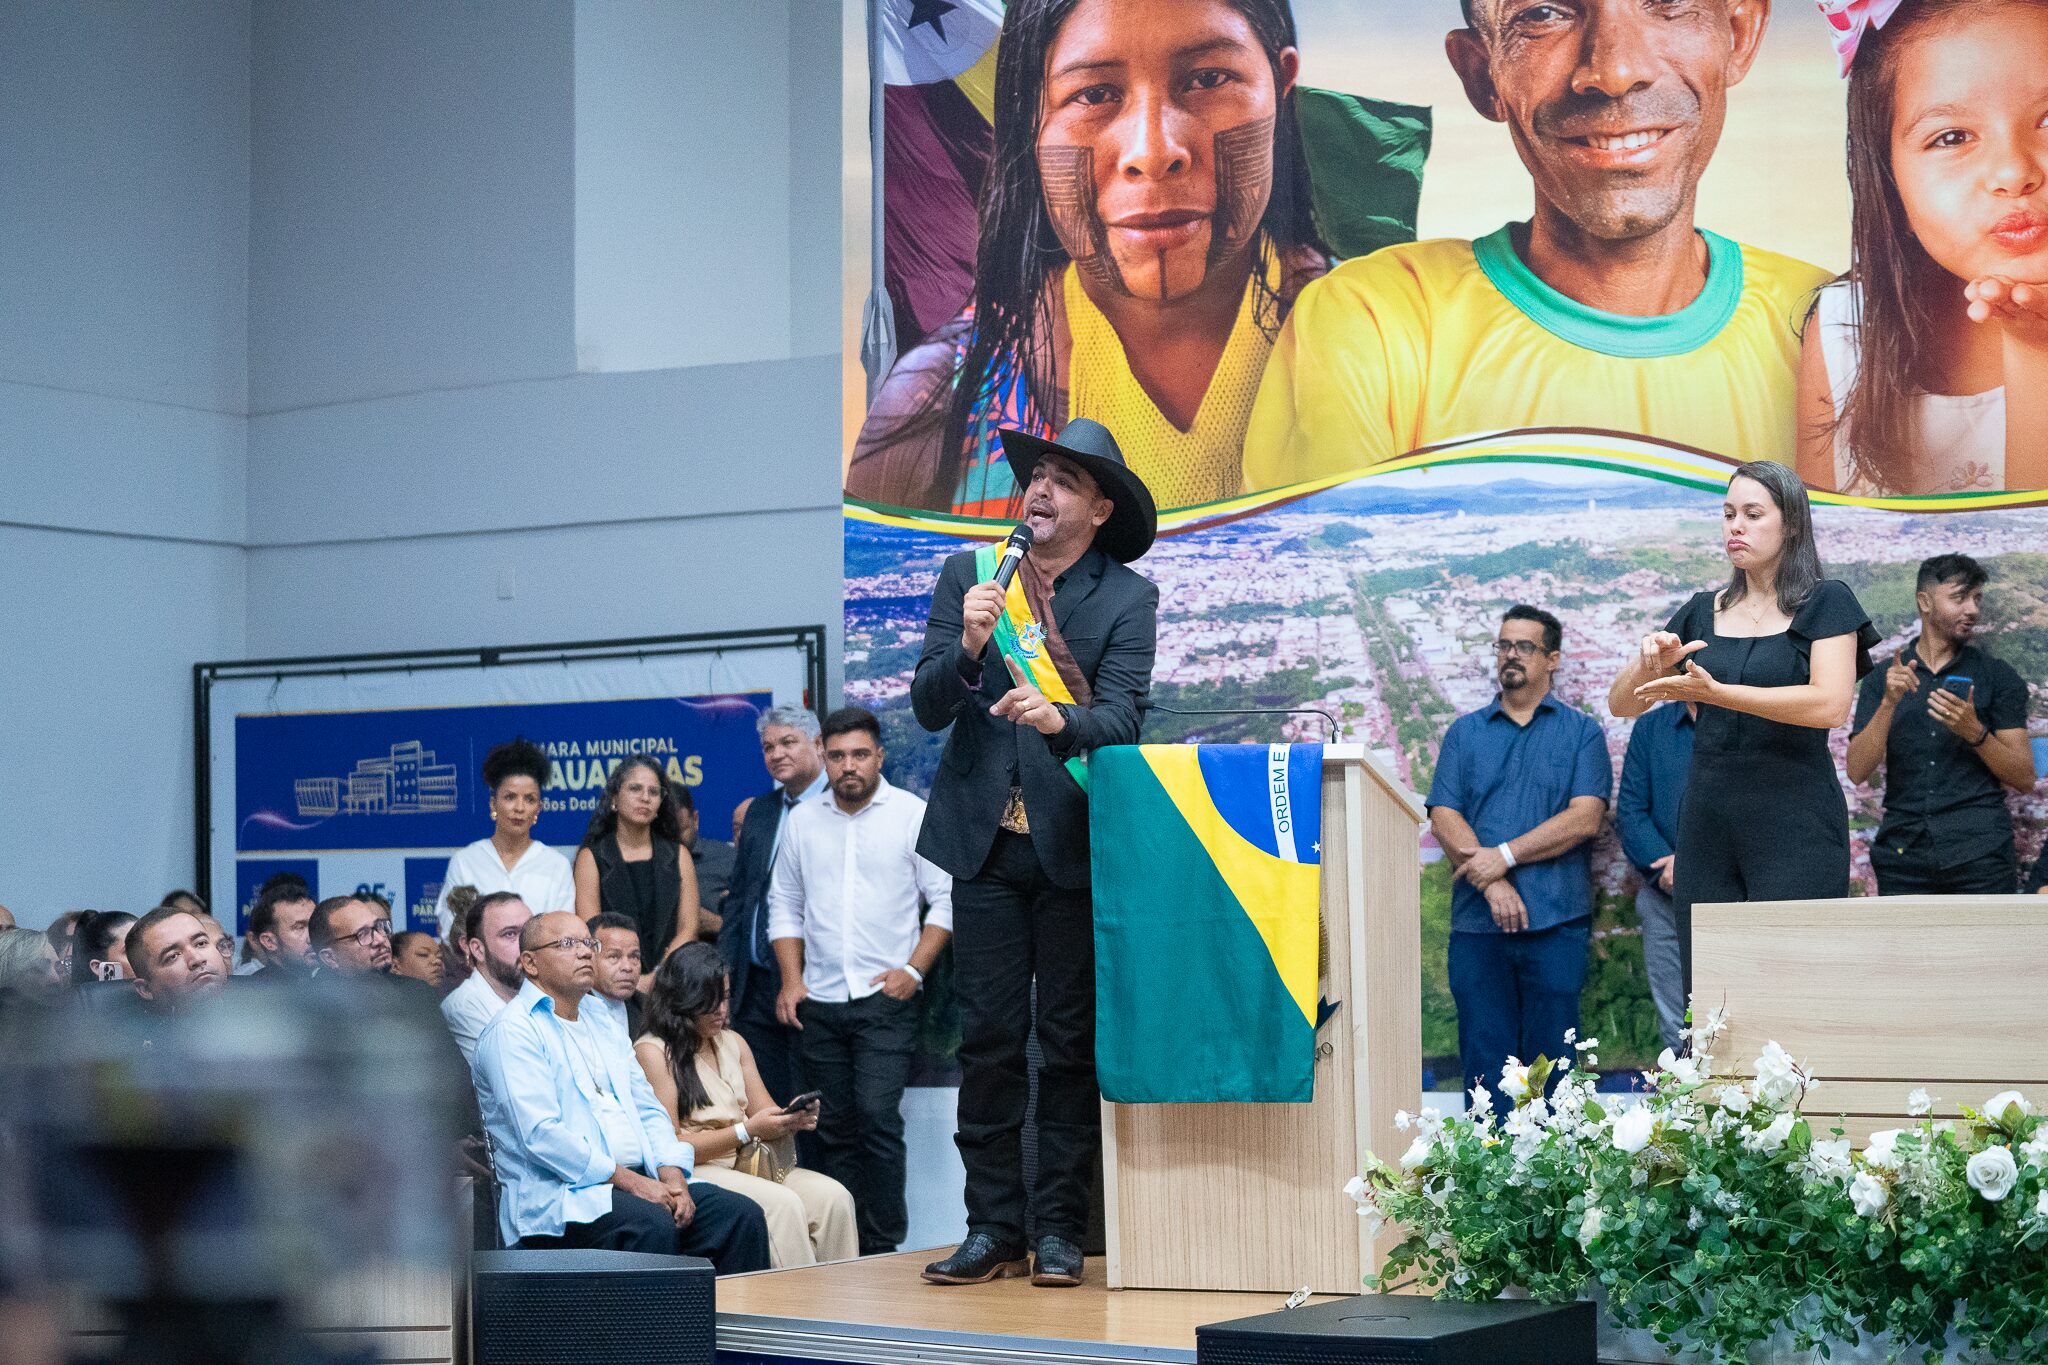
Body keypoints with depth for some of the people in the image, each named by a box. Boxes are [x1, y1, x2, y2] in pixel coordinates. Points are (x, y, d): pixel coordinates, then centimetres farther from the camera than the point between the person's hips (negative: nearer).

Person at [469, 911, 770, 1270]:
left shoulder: (604, 1025, 24)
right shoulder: (514, 1030, -4)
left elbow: (648, 1112, 20)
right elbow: (541, 1134, -14)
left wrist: (672, 1174, -1)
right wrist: (626, 1180, -17)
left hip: (640, 1180, 8)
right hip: (558, 1196, -8)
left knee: (742, 1216, -13)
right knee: (651, 1224, -35)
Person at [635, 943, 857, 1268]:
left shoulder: (733, 1043, 19)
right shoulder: (653, 1052, -4)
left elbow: (766, 1112, 17)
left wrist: (792, 1118, -7)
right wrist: (747, 1131, -16)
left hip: (751, 1164, 7)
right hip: (695, 1171, -7)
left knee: (834, 1196, -18)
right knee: (784, 1204, -31)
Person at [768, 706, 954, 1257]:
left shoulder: (912, 815, 0)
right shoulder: (802, 821, 12)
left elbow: (946, 898, -2)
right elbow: (785, 904, 16)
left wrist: (913, 969, -10)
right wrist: (791, 980, 5)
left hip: (885, 1000, -4)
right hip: (818, 1004, 4)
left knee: (878, 1118, -14)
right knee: (834, 1130, 5)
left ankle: (884, 1246, -9)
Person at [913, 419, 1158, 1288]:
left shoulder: (1127, 598, 1)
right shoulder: (968, 576, 7)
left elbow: (1120, 716, -10)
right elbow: (926, 708, 1)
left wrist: (1058, 718, -31)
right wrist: (968, 649, -19)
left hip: (1073, 845, -2)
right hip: (986, 838, 2)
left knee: (1071, 1042, 2)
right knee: (987, 1038, 2)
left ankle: (1060, 1232, 9)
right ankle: (991, 1229, 7)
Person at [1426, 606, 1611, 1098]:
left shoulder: (1581, 732, 9)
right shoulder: (1465, 733, 15)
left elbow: (1585, 818, -4)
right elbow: (1443, 818, 4)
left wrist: (1505, 855, -10)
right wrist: (1492, 883, -11)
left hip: (1556, 923, -2)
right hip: (1478, 922, 2)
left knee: (1550, 1059, 0)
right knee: (1484, 1061, -1)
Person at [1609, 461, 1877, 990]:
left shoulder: (1825, 603, 1)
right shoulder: (1702, 613, 15)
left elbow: (1830, 705, -15)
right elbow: (1620, 704, 14)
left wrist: (1714, 692, -22)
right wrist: (1649, 663, -9)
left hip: (1796, 826, -5)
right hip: (1707, 823, 5)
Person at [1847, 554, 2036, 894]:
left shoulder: (1997, 676, 8)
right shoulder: (1882, 679, 11)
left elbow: (2025, 779, 4)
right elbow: (1858, 771, -1)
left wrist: (1974, 732, -12)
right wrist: (1889, 703, -13)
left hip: (1980, 852, -1)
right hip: (1903, 851, 1)